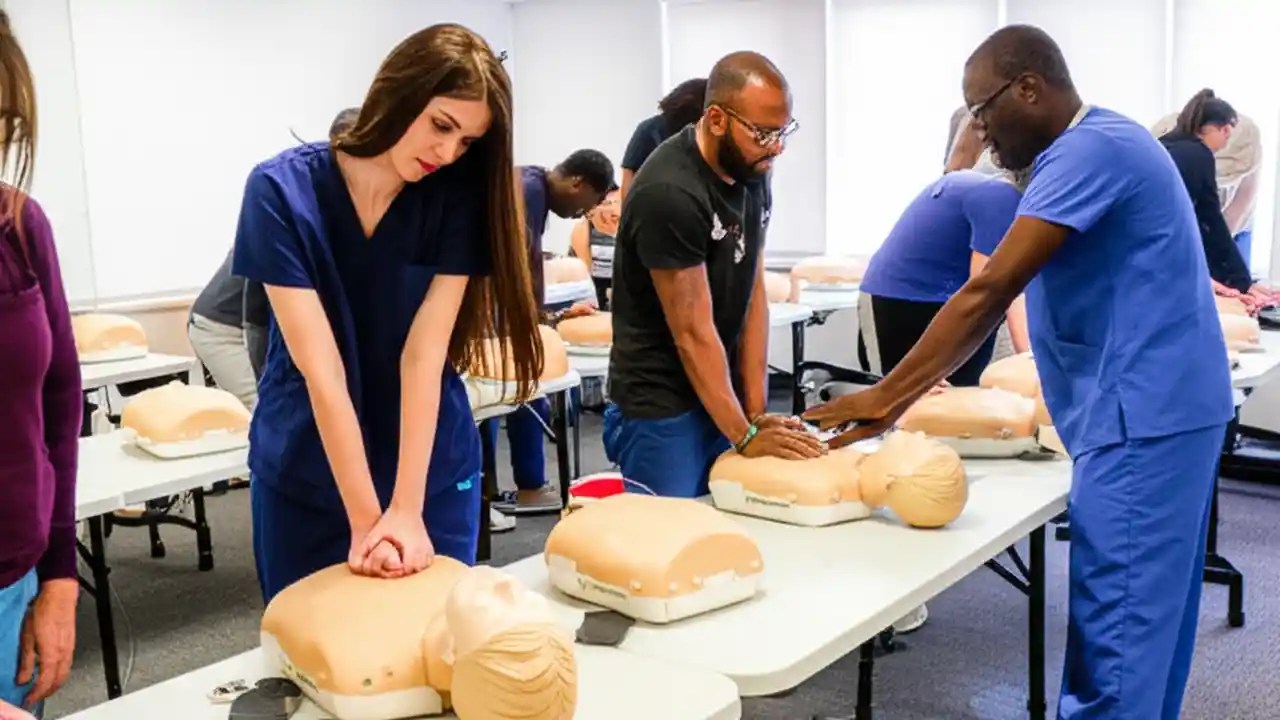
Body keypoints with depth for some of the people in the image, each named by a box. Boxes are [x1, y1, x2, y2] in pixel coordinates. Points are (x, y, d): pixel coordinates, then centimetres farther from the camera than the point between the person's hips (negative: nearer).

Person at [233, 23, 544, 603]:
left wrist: (408, 508, -22)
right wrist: (365, 521, -23)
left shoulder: (458, 194, -11)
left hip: (431, 465, 1)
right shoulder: (282, 190, -17)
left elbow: (425, 354, -17)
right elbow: (320, 368, -21)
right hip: (306, 474, -1)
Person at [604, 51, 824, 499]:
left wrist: (756, 412, -2)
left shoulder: (753, 172, 2)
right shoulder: (669, 194, -23)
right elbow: (693, 332, -20)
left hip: (721, 395, 7)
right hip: (662, 409, -7)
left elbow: (753, 293, 1)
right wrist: (745, 437, -17)